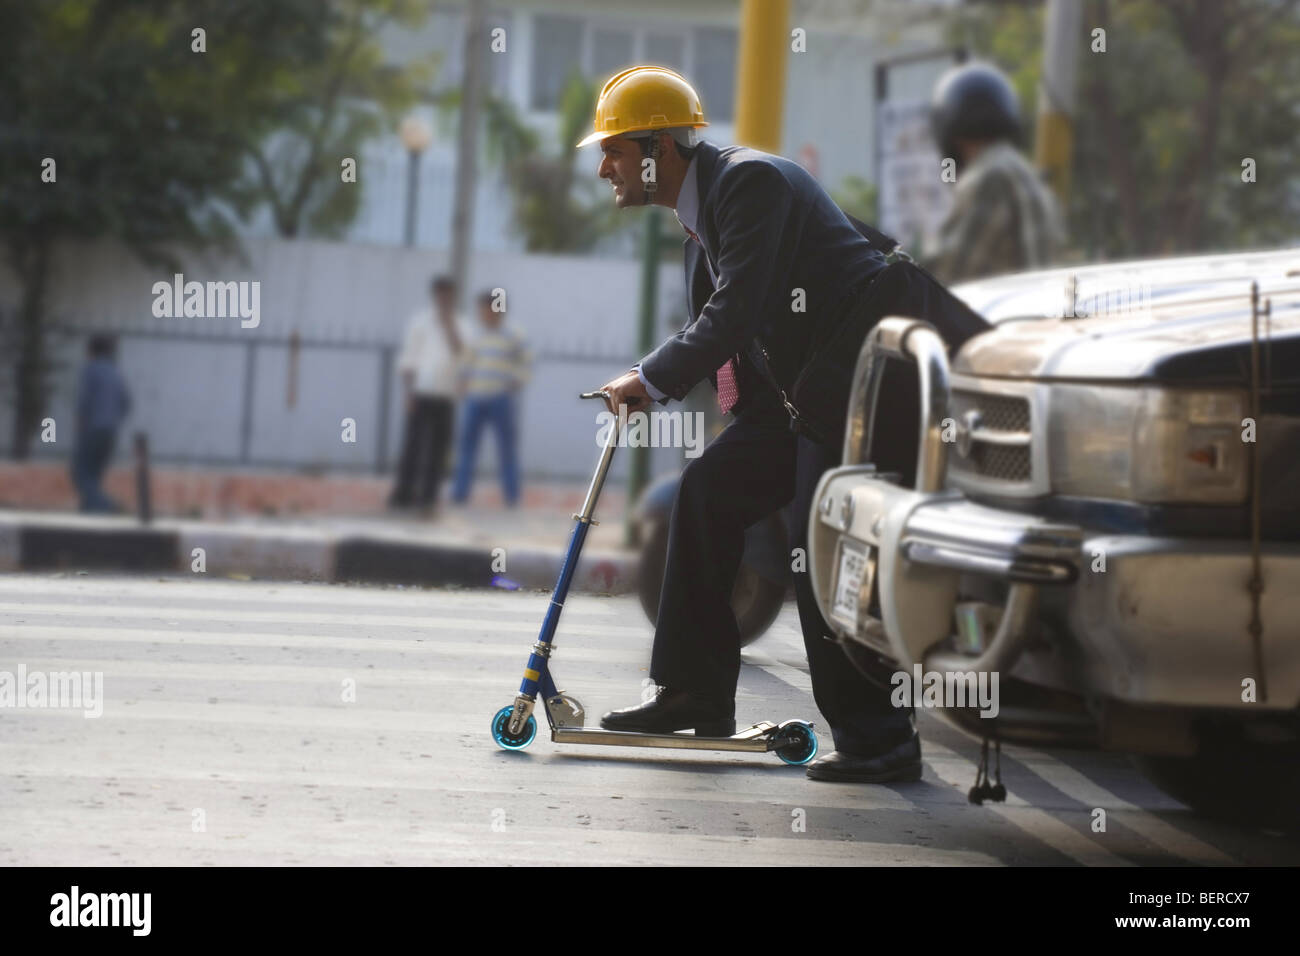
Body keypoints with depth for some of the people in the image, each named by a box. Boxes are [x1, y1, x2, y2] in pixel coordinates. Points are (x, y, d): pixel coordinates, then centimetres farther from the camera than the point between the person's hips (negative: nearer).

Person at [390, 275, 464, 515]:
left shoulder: (458, 324, 12)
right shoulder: (420, 320, 4)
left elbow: (459, 352, -4)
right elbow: (408, 358, 2)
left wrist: (448, 323, -9)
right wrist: (408, 392, -5)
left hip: (447, 395, 3)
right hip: (422, 391, -3)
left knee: (438, 448, 1)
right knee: (413, 444, -3)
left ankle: (428, 495, 5)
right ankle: (403, 494, 2)